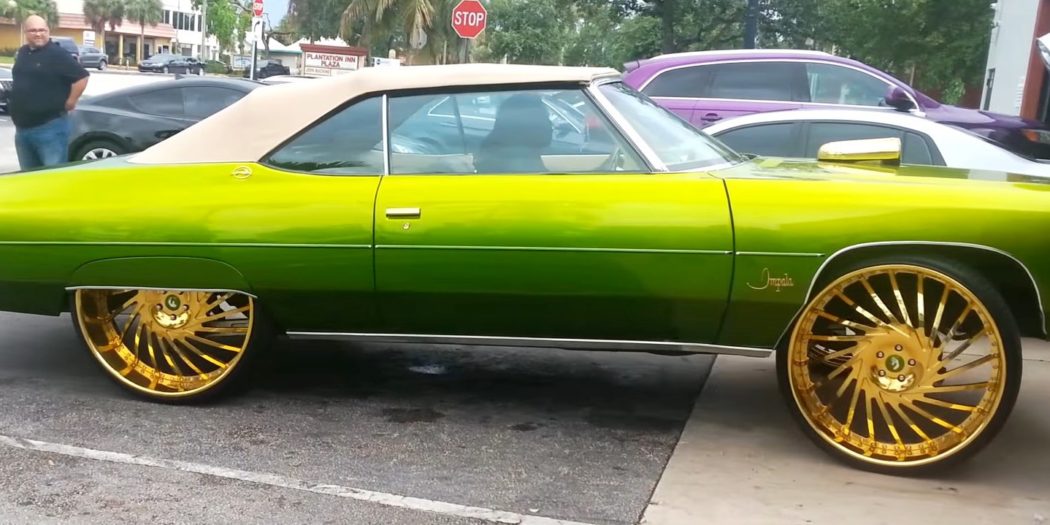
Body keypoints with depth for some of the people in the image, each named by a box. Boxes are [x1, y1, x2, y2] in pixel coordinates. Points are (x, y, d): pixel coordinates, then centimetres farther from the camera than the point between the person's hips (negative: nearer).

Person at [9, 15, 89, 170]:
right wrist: (15, 105, 18)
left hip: (50, 127, -8)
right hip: (22, 128, 8)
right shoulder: (22, 53, 14)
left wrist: (70, 102, -11)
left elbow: (81, 77, -15)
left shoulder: (57, 54, -10)